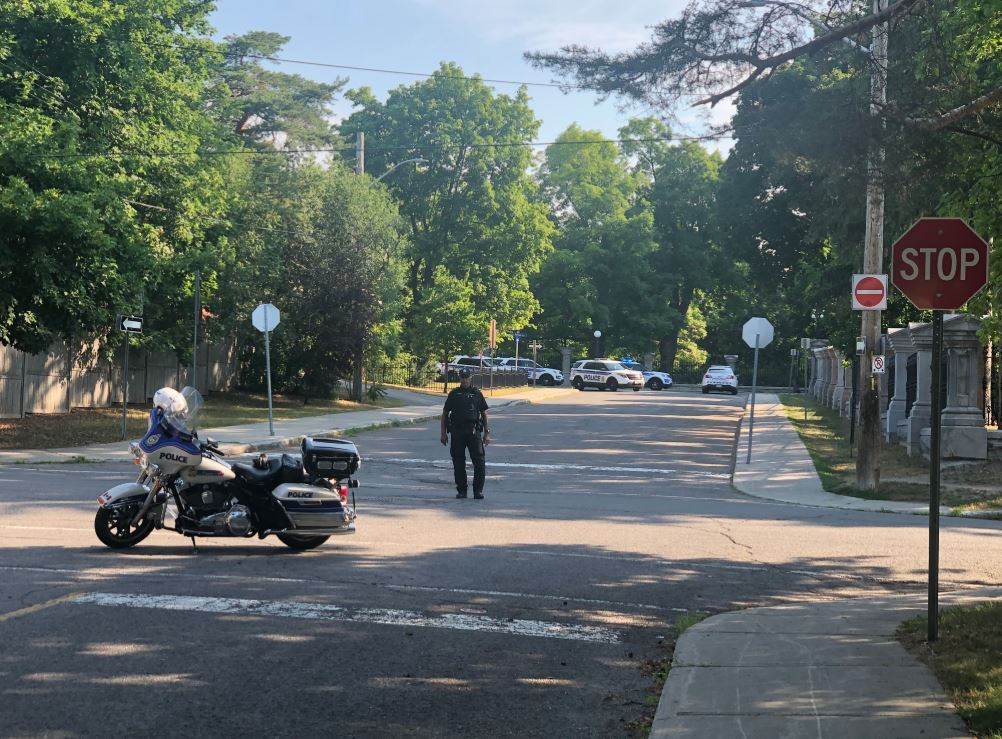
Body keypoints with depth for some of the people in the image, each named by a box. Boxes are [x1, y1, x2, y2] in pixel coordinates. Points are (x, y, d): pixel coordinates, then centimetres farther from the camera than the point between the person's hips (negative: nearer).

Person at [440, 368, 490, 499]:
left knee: (479, 461, -9)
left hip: (473, 431, -1)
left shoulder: (477, 393, 8)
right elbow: (445, 414, 12)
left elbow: (484, 414, 9)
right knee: (458, 463, 4)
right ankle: (461, 490, 13)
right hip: (457, 432, 1)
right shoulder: (454, 394, 10)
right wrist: (443, 433, 5)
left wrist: (487, 433, 3)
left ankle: (478, 490, -2)